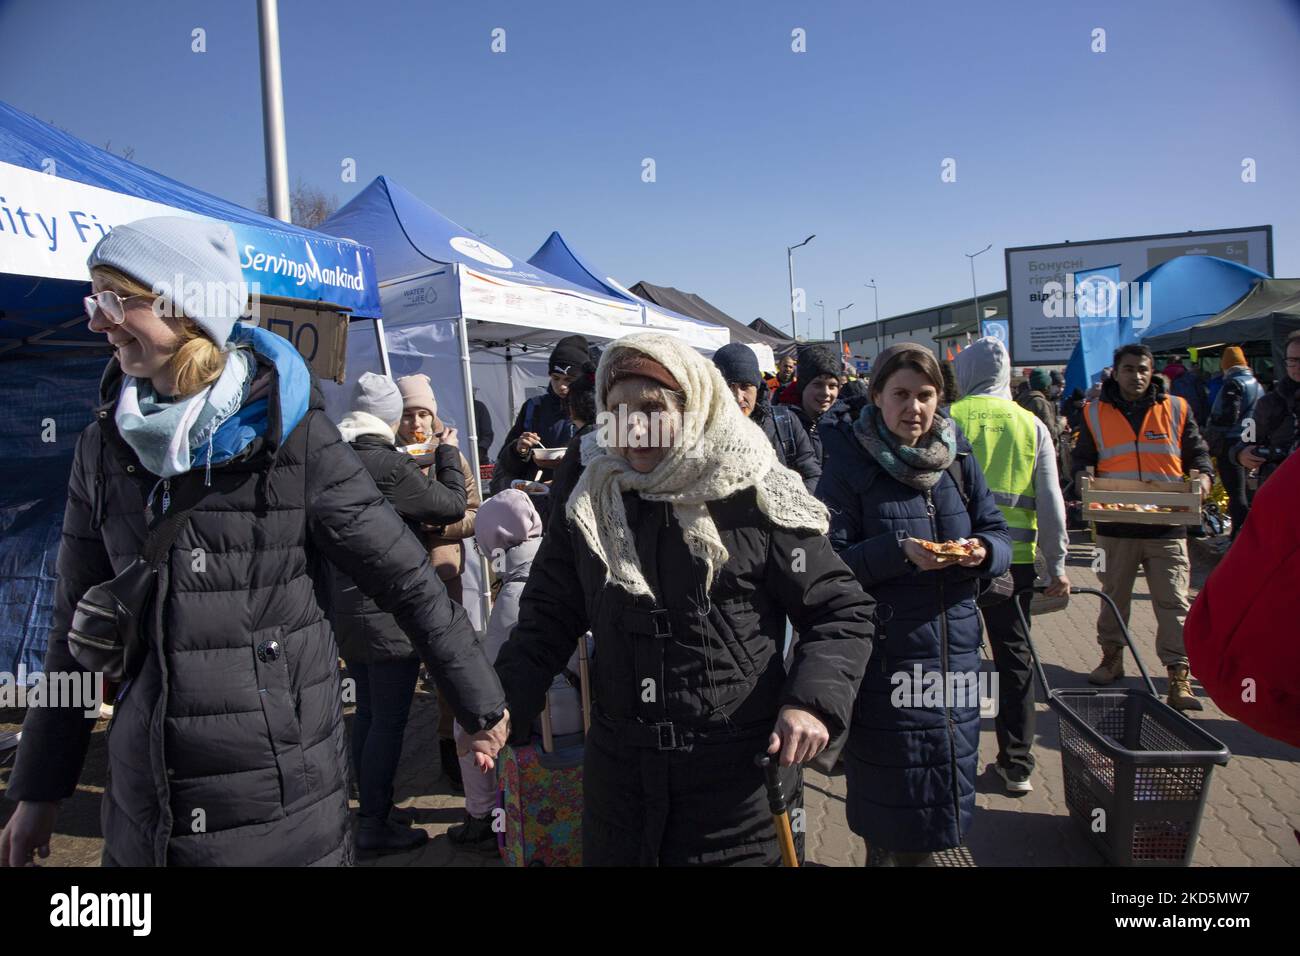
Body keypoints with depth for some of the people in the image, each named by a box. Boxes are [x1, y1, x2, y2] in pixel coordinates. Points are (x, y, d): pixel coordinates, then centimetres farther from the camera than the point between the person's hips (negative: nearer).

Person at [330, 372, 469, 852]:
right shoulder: (389, 466, -20)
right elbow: (453, 505, -10)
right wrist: (447, 452, 4)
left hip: (345, 610, 8)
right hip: (389, 613, -8)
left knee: (367, 712, 19)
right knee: (389, 719, 3)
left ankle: (369, 812, 31)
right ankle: (377, 825, 13)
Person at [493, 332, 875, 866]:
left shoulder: (755, 502, -11)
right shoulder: (588, 509, 1)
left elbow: (841, 610, -5)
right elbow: (545, 624, 6)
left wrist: (814, 701, -21)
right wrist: (498, 706, -10)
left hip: (741, 780, -3)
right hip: (619, 774, 4)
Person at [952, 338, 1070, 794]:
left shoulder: (948, 419, -4)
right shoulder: (1032, 424, 3)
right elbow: (1051, 501, 3)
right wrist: (1057, 564, 10)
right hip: (1015, 559, 2)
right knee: (1015, 656, 12)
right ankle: (1017, 764, 19)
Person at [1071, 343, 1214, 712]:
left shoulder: (1176, 410, 7)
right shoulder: (1096, 414, 7)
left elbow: (1198, 454, 11)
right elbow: (1082, 460, 10)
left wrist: (1203, 477, -9)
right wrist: (1083, 479, -11)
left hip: (1166, 527, -1)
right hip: (1115, 526, 1)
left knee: (1173, 603, -3)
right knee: (1114, 596, 13)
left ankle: (1179, 677, 1)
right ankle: (1111, 658, 30)